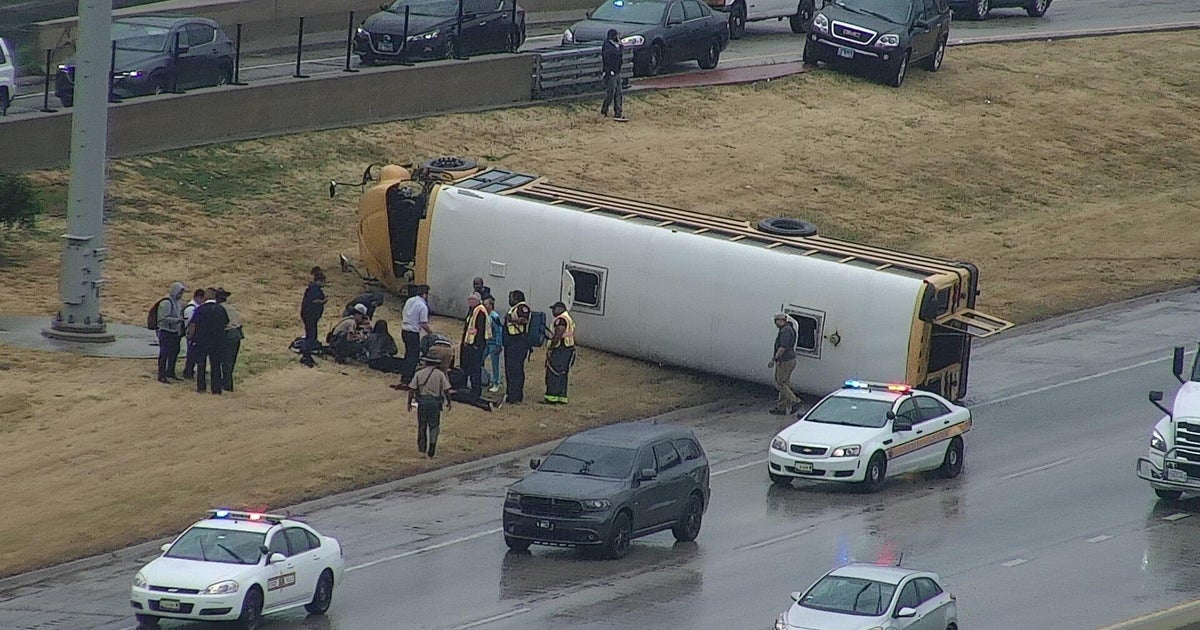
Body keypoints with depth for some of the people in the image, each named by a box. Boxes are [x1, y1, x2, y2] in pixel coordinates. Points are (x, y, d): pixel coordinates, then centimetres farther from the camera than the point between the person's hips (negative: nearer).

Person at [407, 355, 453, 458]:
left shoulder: (419, 373, 2)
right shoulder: (440, 374, 0)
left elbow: (411, 389, -2)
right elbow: (446, 390, -3)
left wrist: (409, 402, 4)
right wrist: (448, 402, 7)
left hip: (422, 401, 1)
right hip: (435, 402, -1)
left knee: (422, 425, 13)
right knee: (434, 425, 6)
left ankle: (422, 447, 20)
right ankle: (432, 441, -17)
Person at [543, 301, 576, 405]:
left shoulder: (561, 319, -14)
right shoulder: (570, 320, 18)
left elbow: (557, 336, -21)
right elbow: (572, 336, 20)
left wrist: (550, 349, -18)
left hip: (560, 350, -10)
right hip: (569, 349, 10)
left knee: (553, 374, -7)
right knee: (562, 375, 12)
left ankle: (551, 397, -9)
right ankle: (562, 397, 13)